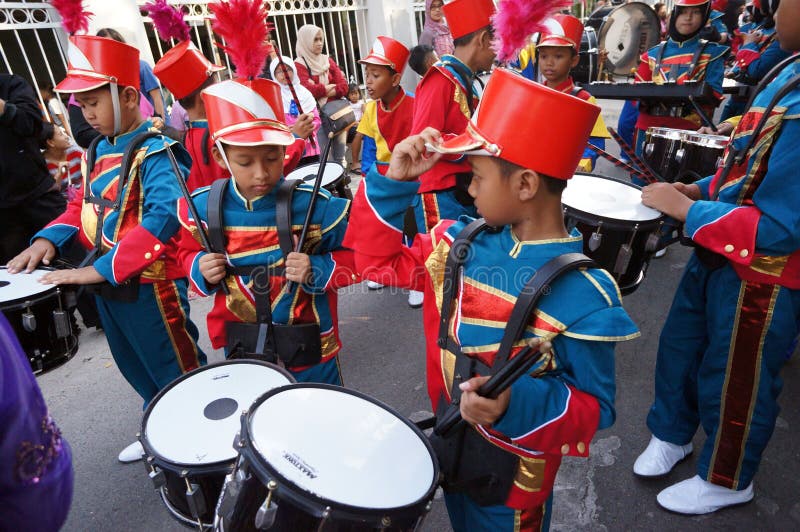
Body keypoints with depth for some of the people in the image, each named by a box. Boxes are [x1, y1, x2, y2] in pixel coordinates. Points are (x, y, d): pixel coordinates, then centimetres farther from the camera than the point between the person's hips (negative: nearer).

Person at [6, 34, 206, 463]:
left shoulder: (157, 152, -19)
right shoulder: (100, 149, 9)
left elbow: (164, 217, -32)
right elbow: (86, 204, 16)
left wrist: (100, 269, -30)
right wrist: (49, 239, -2)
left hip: (149, 285, -9)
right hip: (106, 282, 9)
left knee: (177, 371, 8)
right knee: (137, 369, 24)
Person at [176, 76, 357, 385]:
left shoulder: (314, 206, -19)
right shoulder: (201, 208, -9)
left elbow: (356, 255, -9)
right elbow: (189, 251, 10)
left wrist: (317, 270, -26)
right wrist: (200, 268, -12)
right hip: (242, 351, 3)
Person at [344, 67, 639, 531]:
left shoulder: (581, 294, -29)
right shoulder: (461, 240, -11)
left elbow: (594, 406, -21)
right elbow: (380, 262, -3)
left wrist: (516, 404, -39)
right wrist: (393, 182, -14)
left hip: (512, 477, -5)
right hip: (450, 444, 6)